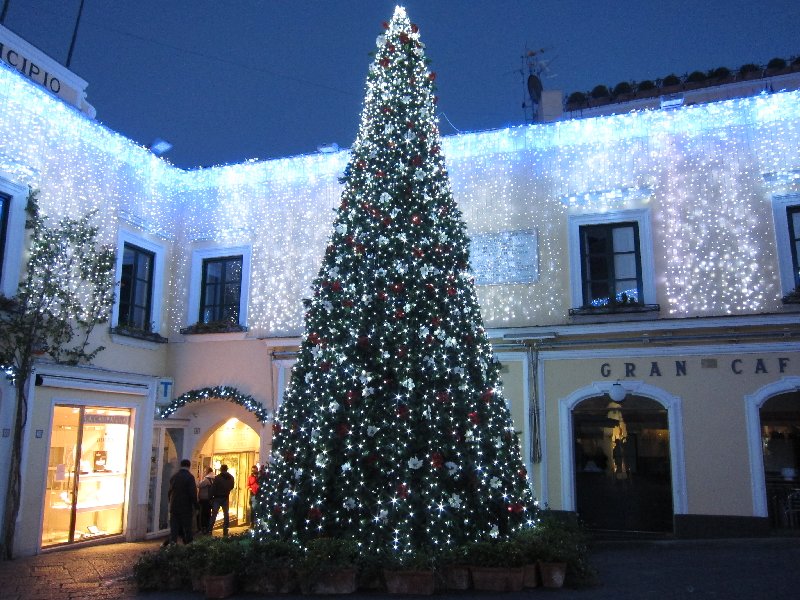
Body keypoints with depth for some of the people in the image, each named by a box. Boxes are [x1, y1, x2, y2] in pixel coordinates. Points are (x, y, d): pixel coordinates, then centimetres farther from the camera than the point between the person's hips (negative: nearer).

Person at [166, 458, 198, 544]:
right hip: (186, 508, -4)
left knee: (174, 528, 7)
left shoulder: (173, 477, 8)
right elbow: (193, 493, -14)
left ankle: (172, 542, -4)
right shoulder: (190, 477, -11)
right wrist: (195, 506, -6)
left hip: (174, 507, 4)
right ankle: (189, 544, 9)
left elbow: (169, 492, 14)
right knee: (187, 528, 5)